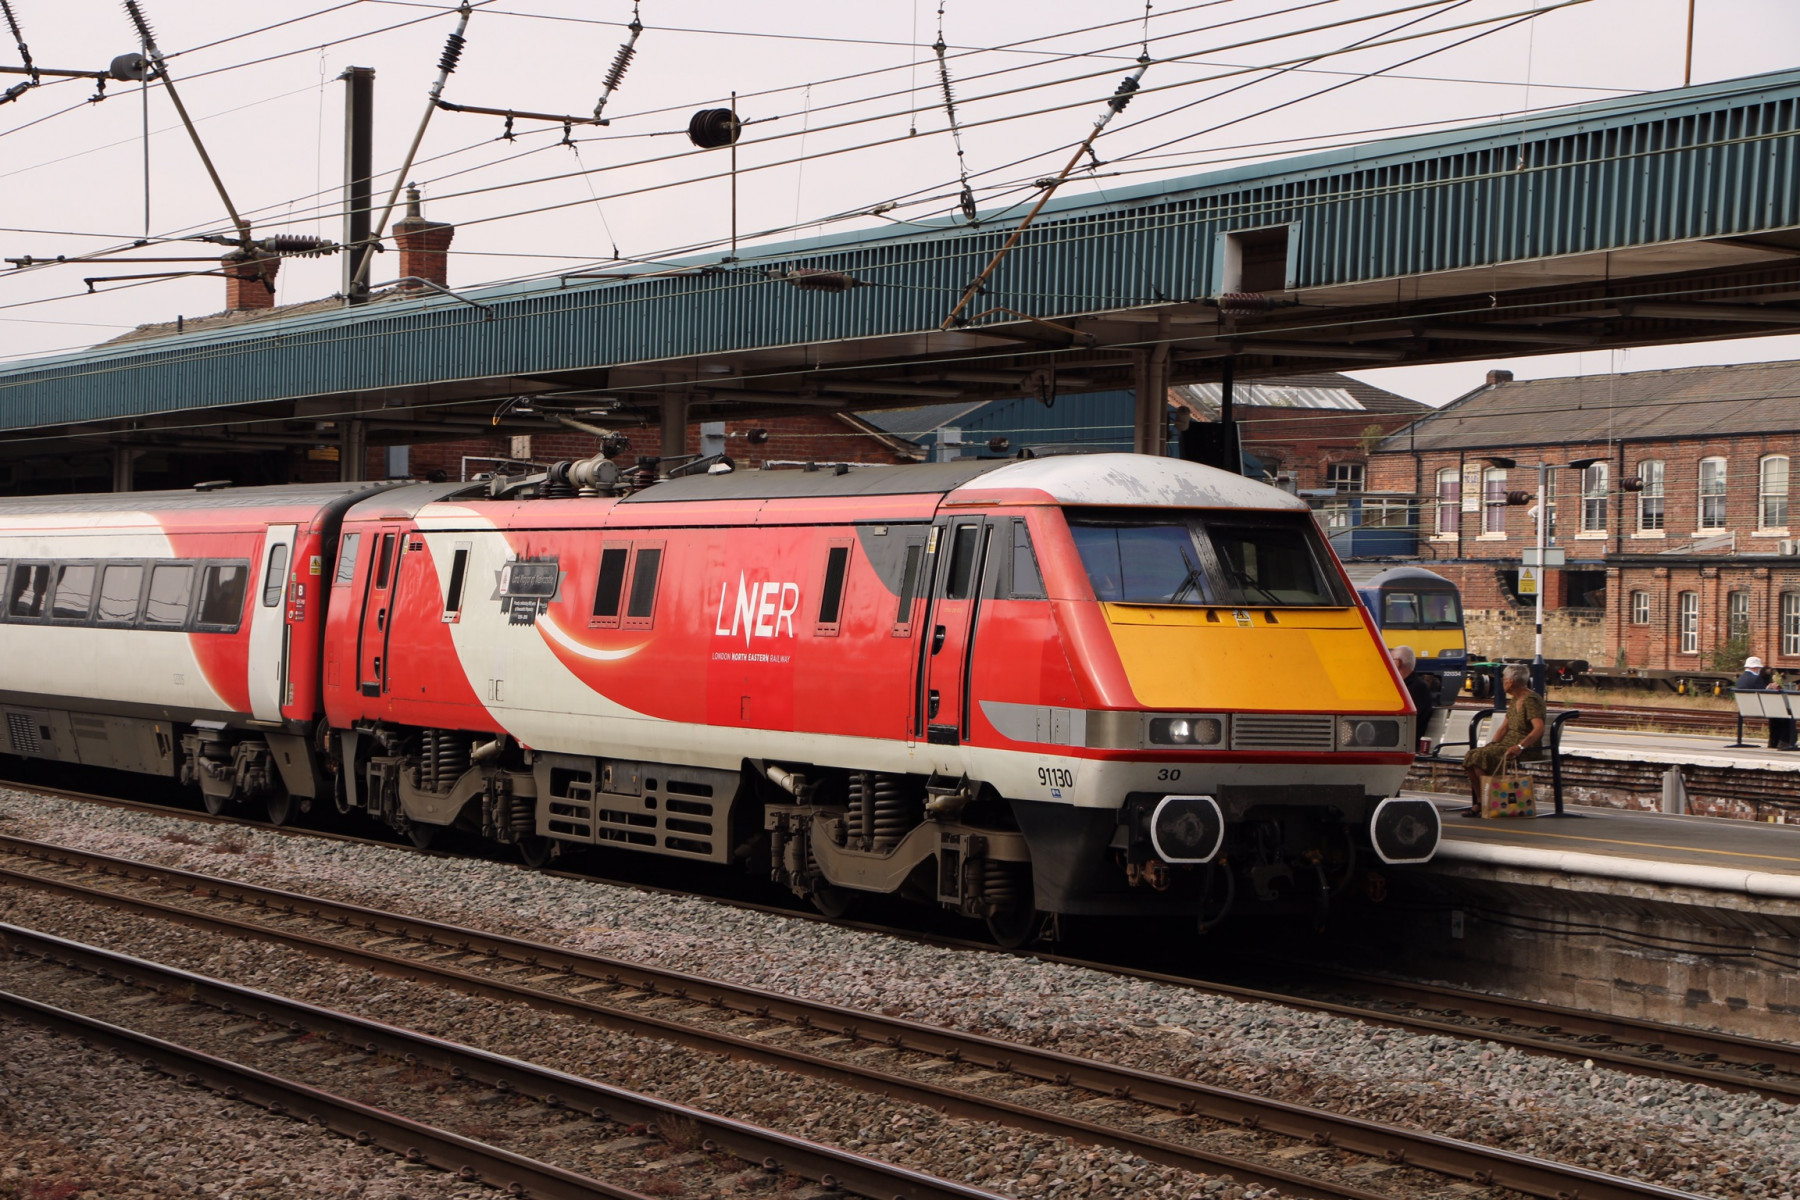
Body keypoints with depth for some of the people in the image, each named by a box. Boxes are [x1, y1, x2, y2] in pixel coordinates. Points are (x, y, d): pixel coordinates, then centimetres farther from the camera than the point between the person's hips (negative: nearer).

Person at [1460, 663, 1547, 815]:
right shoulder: (1514, 700, 17)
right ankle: (1480, 803, -6)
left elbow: (1539, 728, -27)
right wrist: (1492, 744, 4)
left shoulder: (1531, 700, -14)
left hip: (1527, 749, -9)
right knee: (1470, 757, -9)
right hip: (1508, 744, 9)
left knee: (1481, 757, -26)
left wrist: (1520, 746, -39)